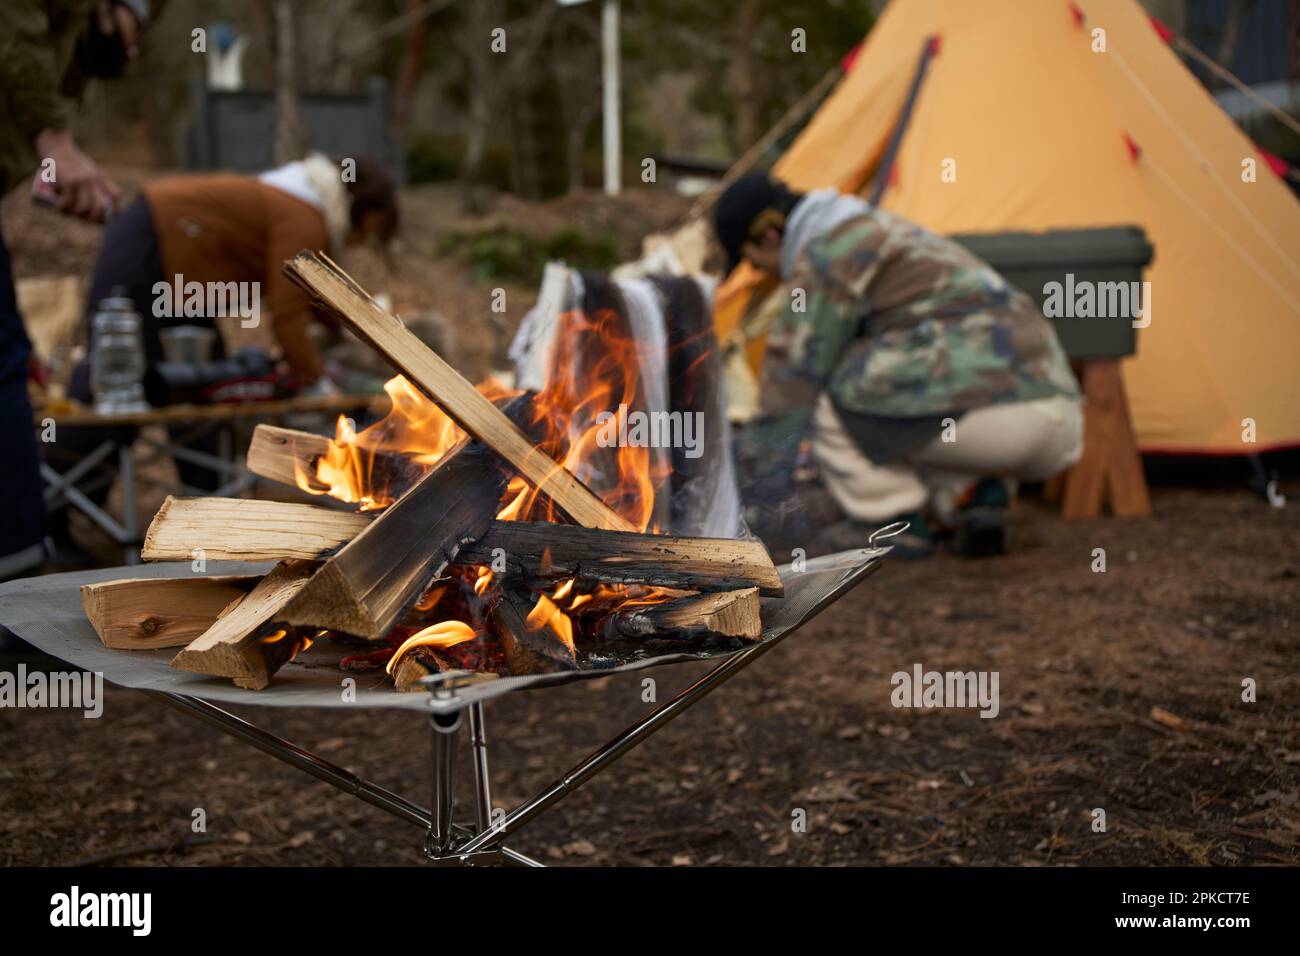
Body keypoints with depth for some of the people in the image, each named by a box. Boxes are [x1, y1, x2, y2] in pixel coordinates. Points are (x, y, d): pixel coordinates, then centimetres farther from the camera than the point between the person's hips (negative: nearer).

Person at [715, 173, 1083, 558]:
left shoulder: (825, 253, 0)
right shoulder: (879, 229, 31)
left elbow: (798, 369, 2)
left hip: (987, 408, -9)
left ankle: (891, 519, 4)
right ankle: (975, 498, 9)